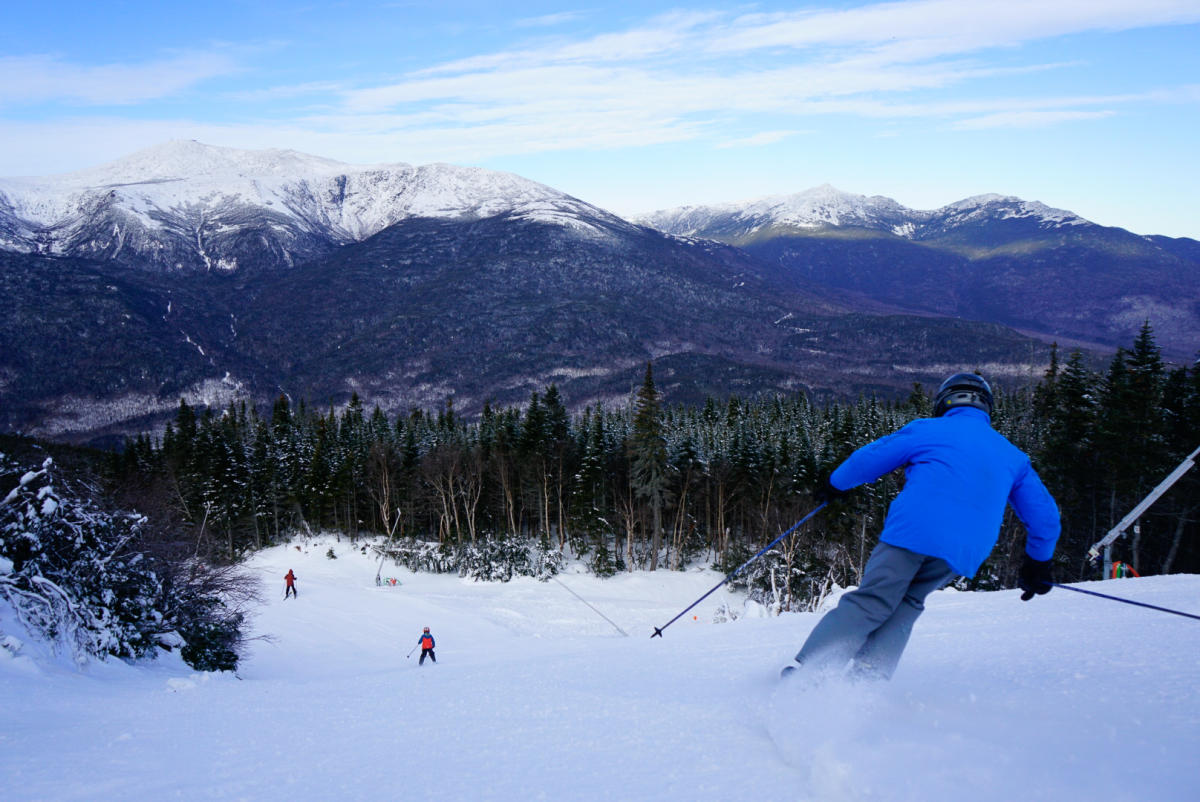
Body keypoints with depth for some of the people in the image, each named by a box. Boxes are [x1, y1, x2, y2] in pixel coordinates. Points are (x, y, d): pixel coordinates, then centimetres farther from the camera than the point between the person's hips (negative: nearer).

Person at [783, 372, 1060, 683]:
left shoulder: (927, 430, 14)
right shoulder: (1013, 457, 26)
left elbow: (868, 459, 14)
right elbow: (1044, 514, 27)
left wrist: (834, 485, 30)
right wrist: (1037, 564, 39)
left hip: (911, 532, -3)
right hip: (963, 552, 4)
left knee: (869, 603, -3)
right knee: (905, 605, 18)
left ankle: (806, 671, -15)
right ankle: (866, 679, 1)